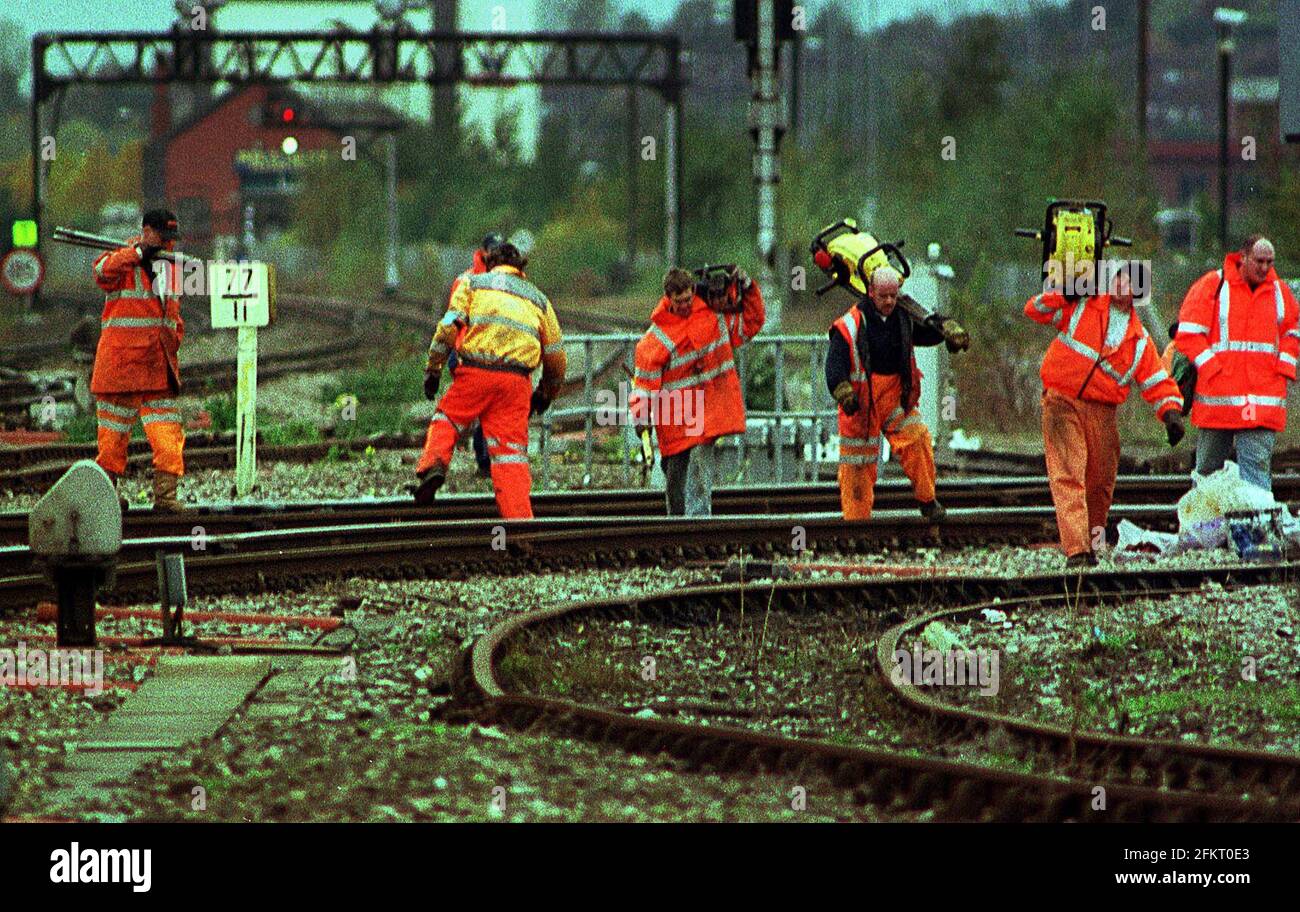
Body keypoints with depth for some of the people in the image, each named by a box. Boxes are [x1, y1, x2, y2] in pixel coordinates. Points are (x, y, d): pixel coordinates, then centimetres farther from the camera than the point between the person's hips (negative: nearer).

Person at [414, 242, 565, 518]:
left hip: (476, 372, -2)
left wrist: (433, 368, 3)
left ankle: (432, 466, -9)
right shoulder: (539, 299, 24)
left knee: (446, 419, 17)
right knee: (511, 448, 3)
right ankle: (519, 518, -5)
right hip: (516, 381, 2)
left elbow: (449, 326, 2)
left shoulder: (473, 284, 16)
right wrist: (546, 394, 36)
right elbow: (555, 353, 25)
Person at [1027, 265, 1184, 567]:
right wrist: (1062, 294, -5)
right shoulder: (1081, 306, 8)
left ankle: (1092, 541, 29)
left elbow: (1158, 383, 11)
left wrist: (1171, 412, -6)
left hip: (1102, 413, 4)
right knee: (1067, 475, -14)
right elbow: (1036, 310, 11)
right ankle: (1075, 549, -21)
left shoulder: (1139, 339, 13)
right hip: (1062, 403, -4)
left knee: (1101, 482, 9)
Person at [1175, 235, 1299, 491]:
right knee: (1209, 466, 7)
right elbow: (1188, 335, -2)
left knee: (1258, 465, -8)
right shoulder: (1212, 286, -1)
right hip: (1218, 398, -2)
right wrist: (1212, 370, -10)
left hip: (1264, 399, 2)